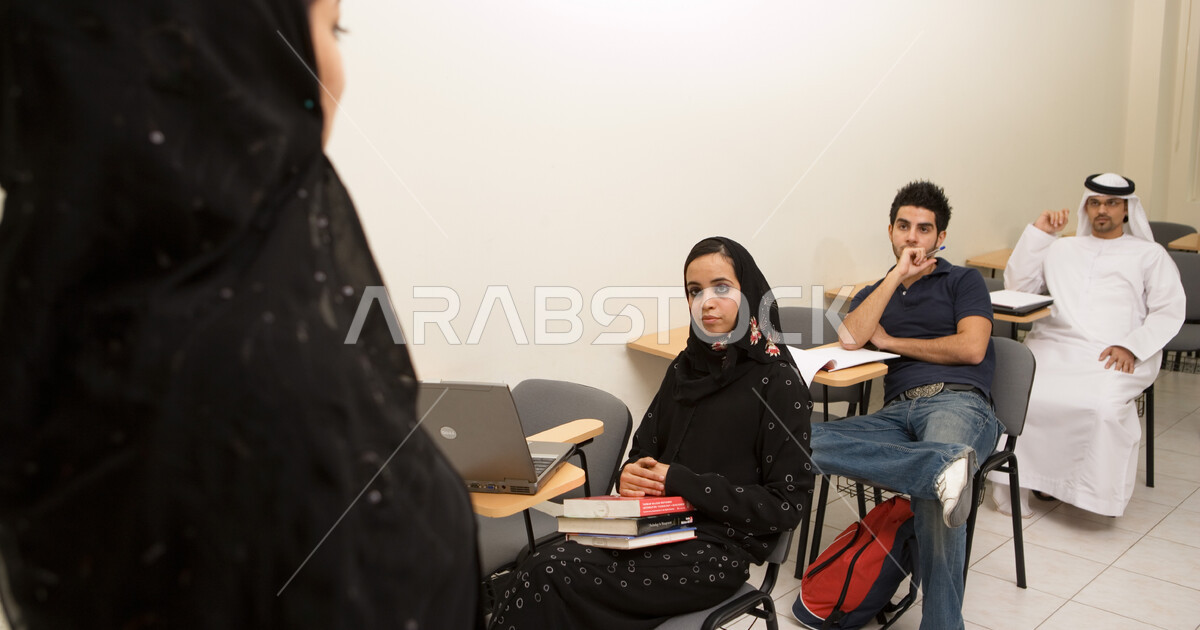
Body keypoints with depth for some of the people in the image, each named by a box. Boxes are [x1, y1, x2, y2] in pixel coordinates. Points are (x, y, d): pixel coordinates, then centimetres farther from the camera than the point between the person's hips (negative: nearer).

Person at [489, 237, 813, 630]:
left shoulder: (778, 384, -7)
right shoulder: (685, 368, 11)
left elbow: (789, 503, -10)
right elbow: (644, 448, 17)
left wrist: (683, 482, -15)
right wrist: (631, 475, -8)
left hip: (718, 552, -5)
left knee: (547, 576, -23)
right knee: (540, 566, -21)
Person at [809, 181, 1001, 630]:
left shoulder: (962, 281, 18)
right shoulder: (873, 295, 26)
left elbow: (971, 348, 0)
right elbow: (849, 338, 3)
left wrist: (891, 341, 7)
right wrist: (898, 276, 4)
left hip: (958, 402, -3)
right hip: (898, 412, 3)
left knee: (933, 498, -36)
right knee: (804, 439, -28)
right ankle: (943, 466, -42)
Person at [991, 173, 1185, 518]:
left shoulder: (1150, 254, 20)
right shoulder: (1061, 248, 29)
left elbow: (1169, 311, 8)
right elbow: (1017, 285, 18)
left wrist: (1132, 346, -10)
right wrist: (1038, 232, 11)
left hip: (1111, 357, -2)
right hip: (1053, 345, 2)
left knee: (1103, 405, -36)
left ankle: (1099, 493, -18)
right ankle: (1014, 489, -20)